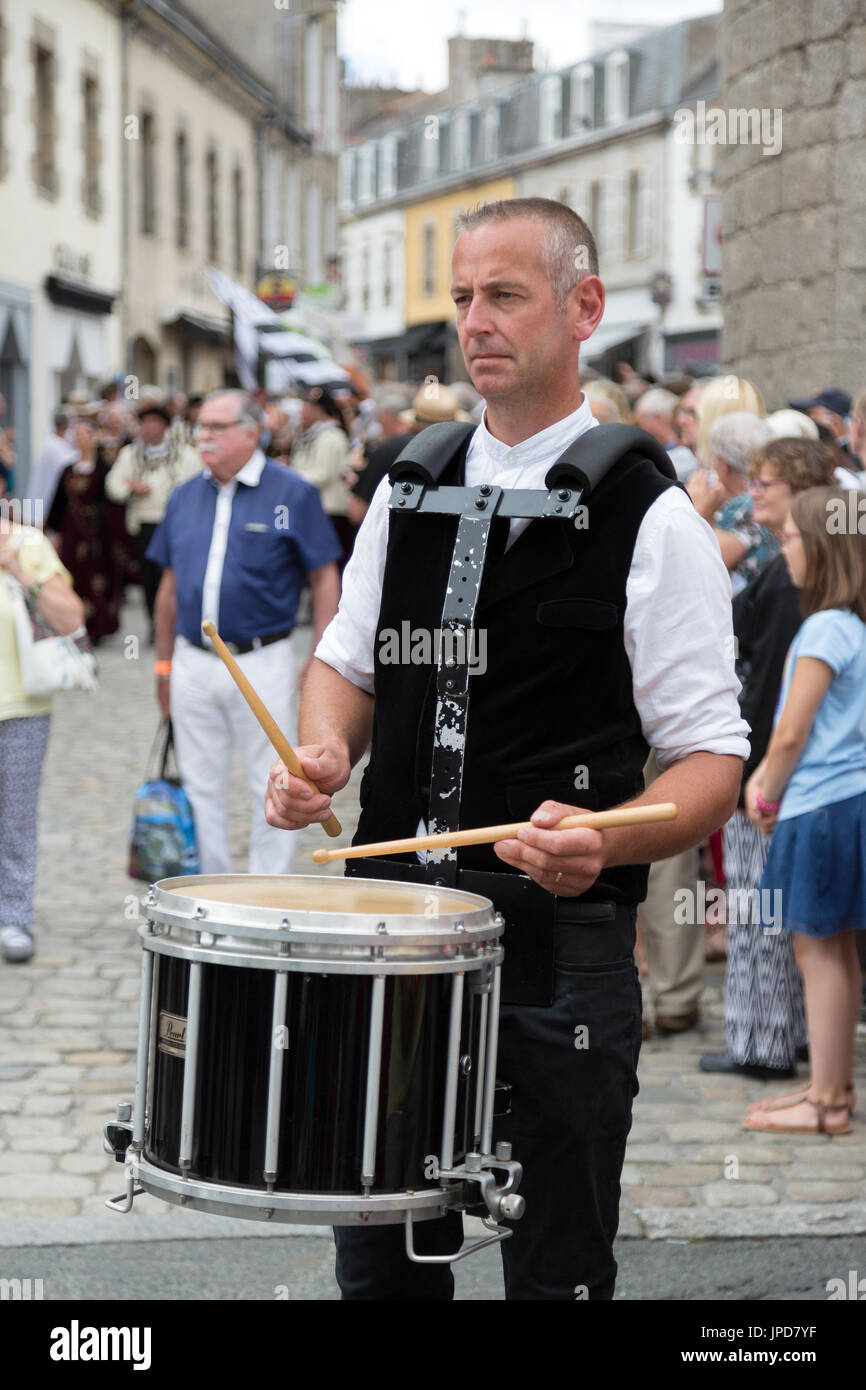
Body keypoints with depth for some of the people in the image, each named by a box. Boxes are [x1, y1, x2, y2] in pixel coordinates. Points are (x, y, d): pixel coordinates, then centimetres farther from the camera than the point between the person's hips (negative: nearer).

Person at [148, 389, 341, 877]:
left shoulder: (292, 494, -6)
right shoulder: (186, 496, 8)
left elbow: (325, 580, -5)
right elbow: (170, 584, 15)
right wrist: (164, 662, 15)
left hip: (261, 663, -5)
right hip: (192, 665, 5)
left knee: (272, 789, 3)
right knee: (201, 787, 12)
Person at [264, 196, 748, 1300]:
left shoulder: (649, 518, -8)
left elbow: (711, 762, -9)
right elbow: (347, 661, 19)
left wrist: (604, 842, -28)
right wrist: (323, 753, -3)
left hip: (561, 940, -5)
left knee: (556, 1272, 7)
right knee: (378, 1259, 15)